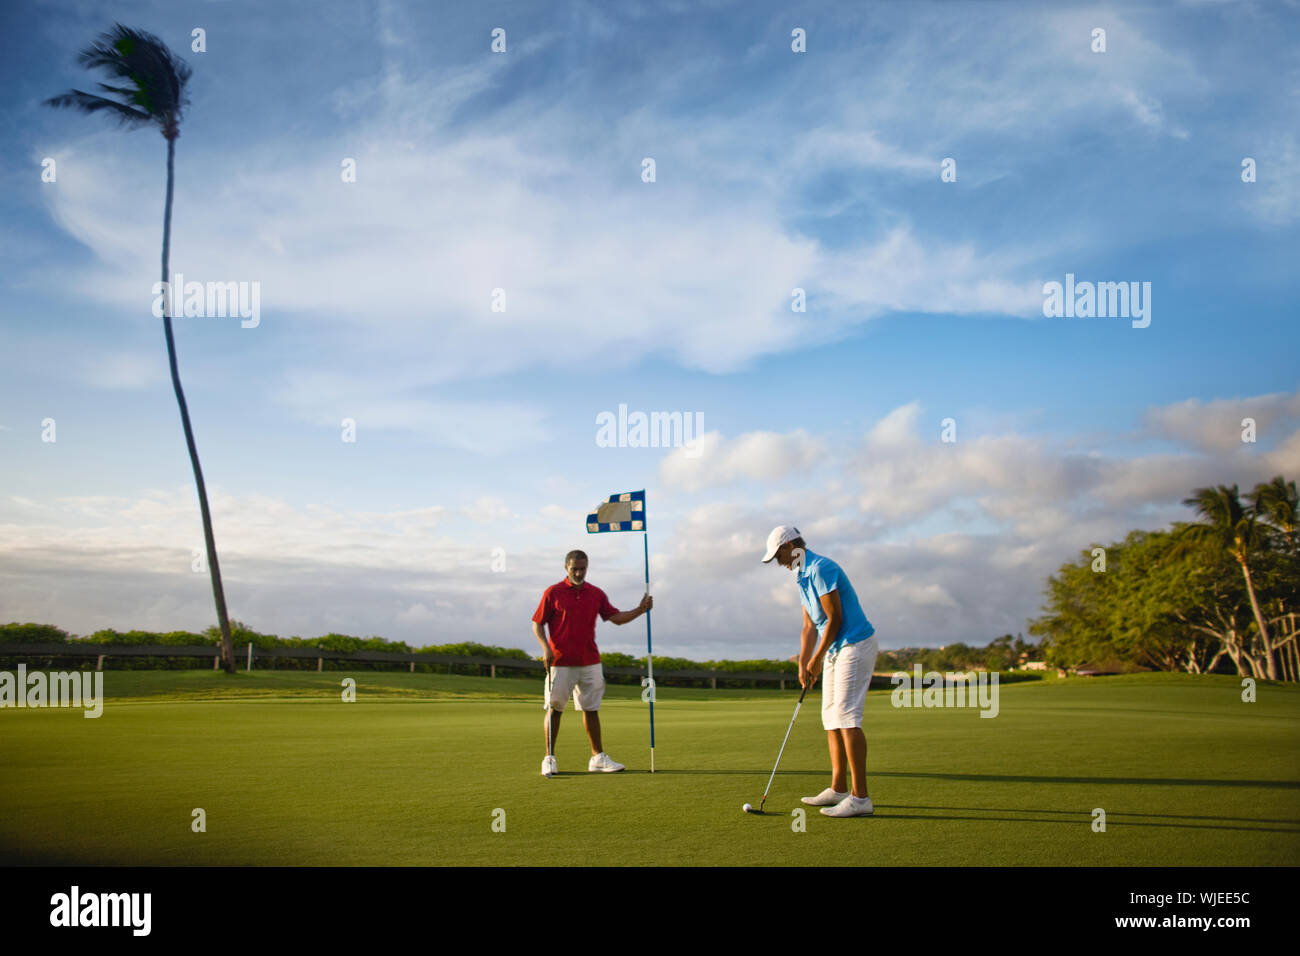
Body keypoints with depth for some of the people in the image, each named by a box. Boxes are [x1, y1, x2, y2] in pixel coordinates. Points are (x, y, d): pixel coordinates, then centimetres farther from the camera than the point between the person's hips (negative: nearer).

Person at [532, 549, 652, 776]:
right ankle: (549, 759, 8)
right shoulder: (553, 593, -2)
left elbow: (616, 617, 7)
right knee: (554, 709, -1)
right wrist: (545, 648, -16)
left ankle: (598, 758, 15)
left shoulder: (596, 594, 9)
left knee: (591, 710, 8)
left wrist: (640, 609, -8)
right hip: (560, 662, -4)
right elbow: (537, 624, -2)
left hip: (590, 662, 4)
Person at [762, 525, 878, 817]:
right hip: (836, 649, 10)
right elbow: (810, 626, 17)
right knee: (831, 717, 11)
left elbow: (835, 619, -18)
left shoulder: (820, 569, -16)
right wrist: (803, 664, 8)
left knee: (846, 717, -15)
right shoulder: (803, 577, 16)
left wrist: (817, 659, -10)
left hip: (854, 645, -10)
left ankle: (860, 798, -16)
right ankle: (838, 789, 16)